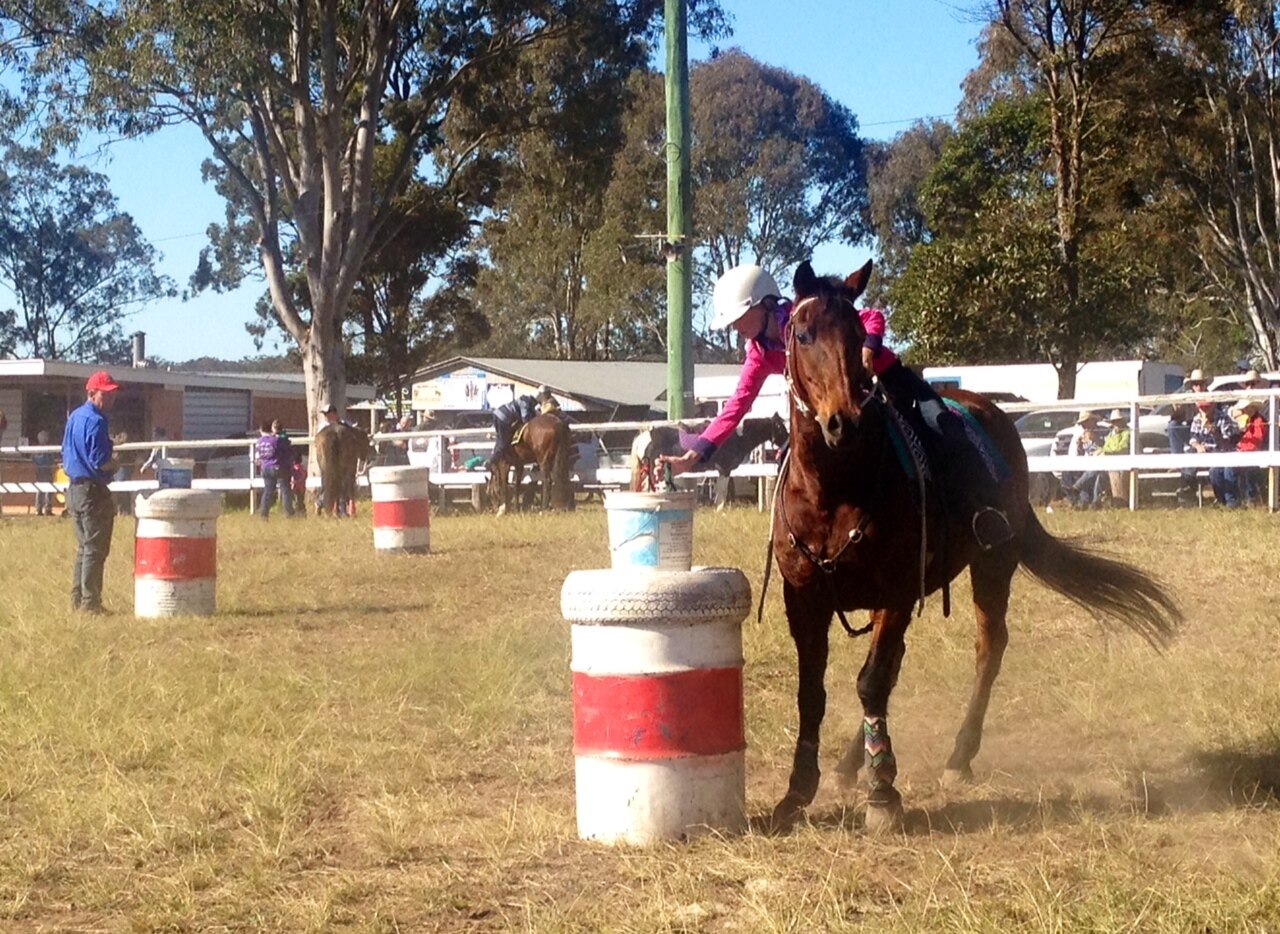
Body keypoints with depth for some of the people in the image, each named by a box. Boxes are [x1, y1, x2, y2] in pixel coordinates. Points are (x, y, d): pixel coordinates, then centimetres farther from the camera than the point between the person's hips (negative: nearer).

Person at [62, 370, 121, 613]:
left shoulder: (74, 417, 14)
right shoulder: (95, 421, -16)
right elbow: (100, 461, -23)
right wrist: (115, 464, -2)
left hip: (75, 488, 9)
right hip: (93, 490, -9)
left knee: (84, 548, 16)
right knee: (95, 549, -4)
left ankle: (77, 600, 19)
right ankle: (90, 602, -3)